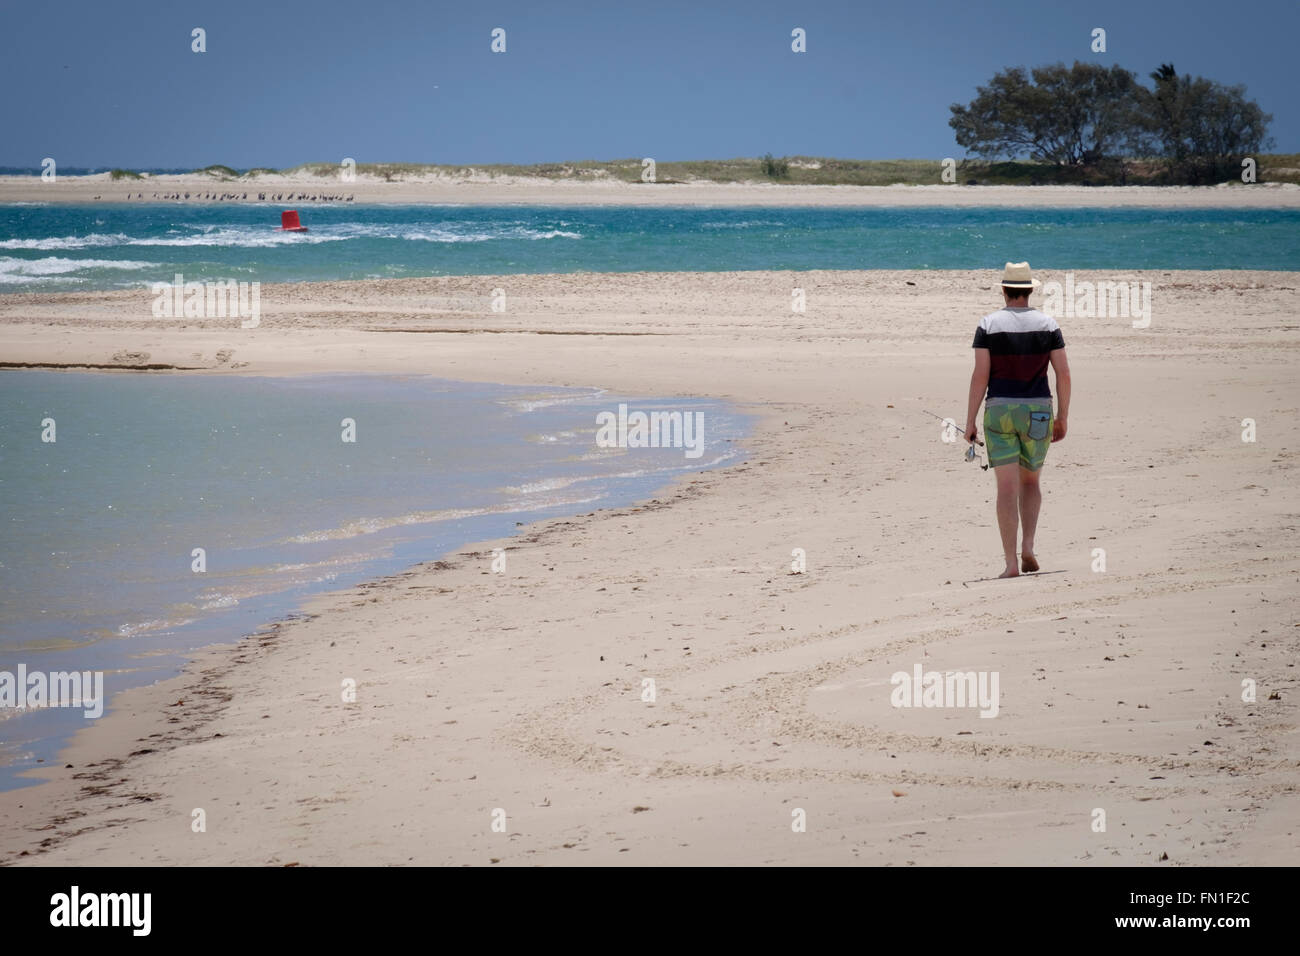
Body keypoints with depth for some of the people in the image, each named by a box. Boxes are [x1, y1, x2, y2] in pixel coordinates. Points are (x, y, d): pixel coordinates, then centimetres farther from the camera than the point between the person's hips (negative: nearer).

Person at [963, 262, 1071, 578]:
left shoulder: (989, 325, -4)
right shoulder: (1047, 324, 1)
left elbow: (980, 375, -9)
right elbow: (1063, 373, -1)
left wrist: (970, 421, -4)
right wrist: (1062, 418, 8)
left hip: (999, 411, -2)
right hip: (1037, 412, 2)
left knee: (1007, 488, -2)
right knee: (1030, 482, 20)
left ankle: (1011, 563, -7)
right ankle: (1028, 546, 2)